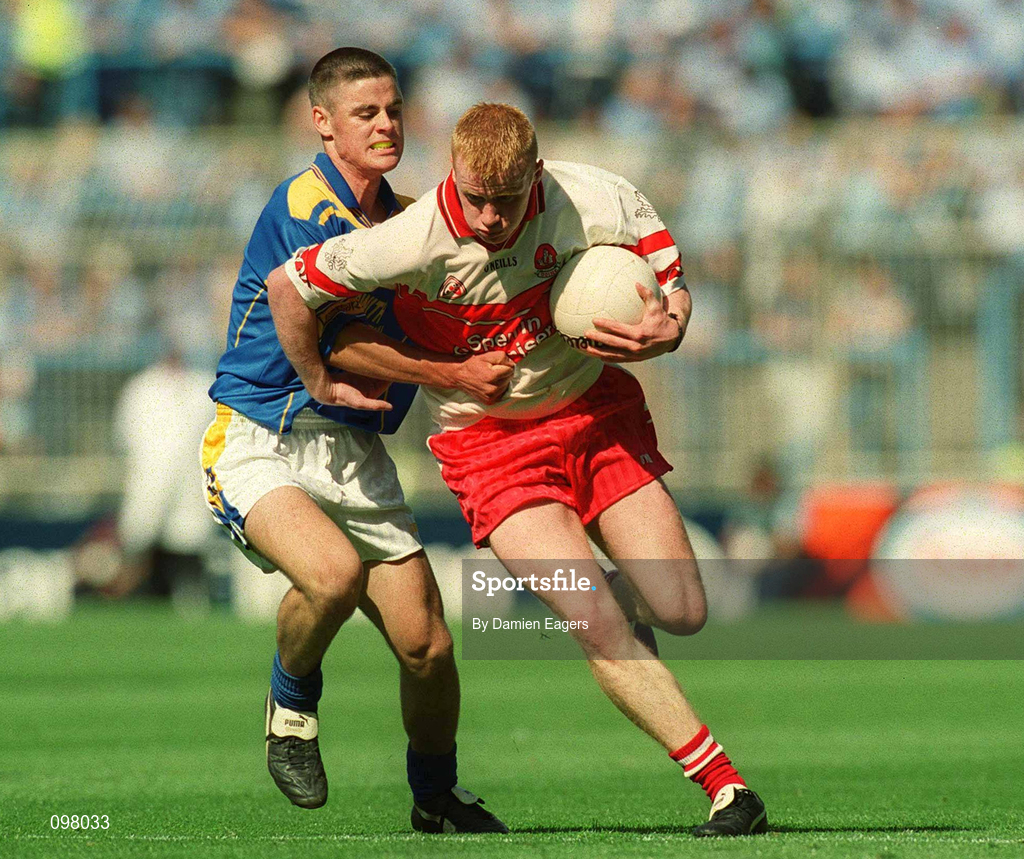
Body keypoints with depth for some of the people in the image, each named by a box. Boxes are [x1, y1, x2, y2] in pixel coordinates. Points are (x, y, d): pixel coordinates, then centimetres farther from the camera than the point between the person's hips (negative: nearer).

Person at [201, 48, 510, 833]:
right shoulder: (300, 210, -10)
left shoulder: (411, 219, 13)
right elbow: (328, 343, -17)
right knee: (335, 569, -35)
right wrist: (451, 376, -16)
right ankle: (291, 704, -4)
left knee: (428, 647, -3)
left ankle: (436, 797, 25)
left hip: (356, 455, 6)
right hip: (262, 440, -6)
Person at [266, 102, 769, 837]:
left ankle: (586, 594, 34)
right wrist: (323, 385, 1)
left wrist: (663, 330, -28)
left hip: (598, 411, 3)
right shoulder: (417, 242, -26)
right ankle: (726, 785, -11)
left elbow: (675, 289, -5)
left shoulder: (602, 204, -20)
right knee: (600, 627, -19)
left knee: (681, 612, -2)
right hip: (490, 443, -3)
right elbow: (287, 286, -13)